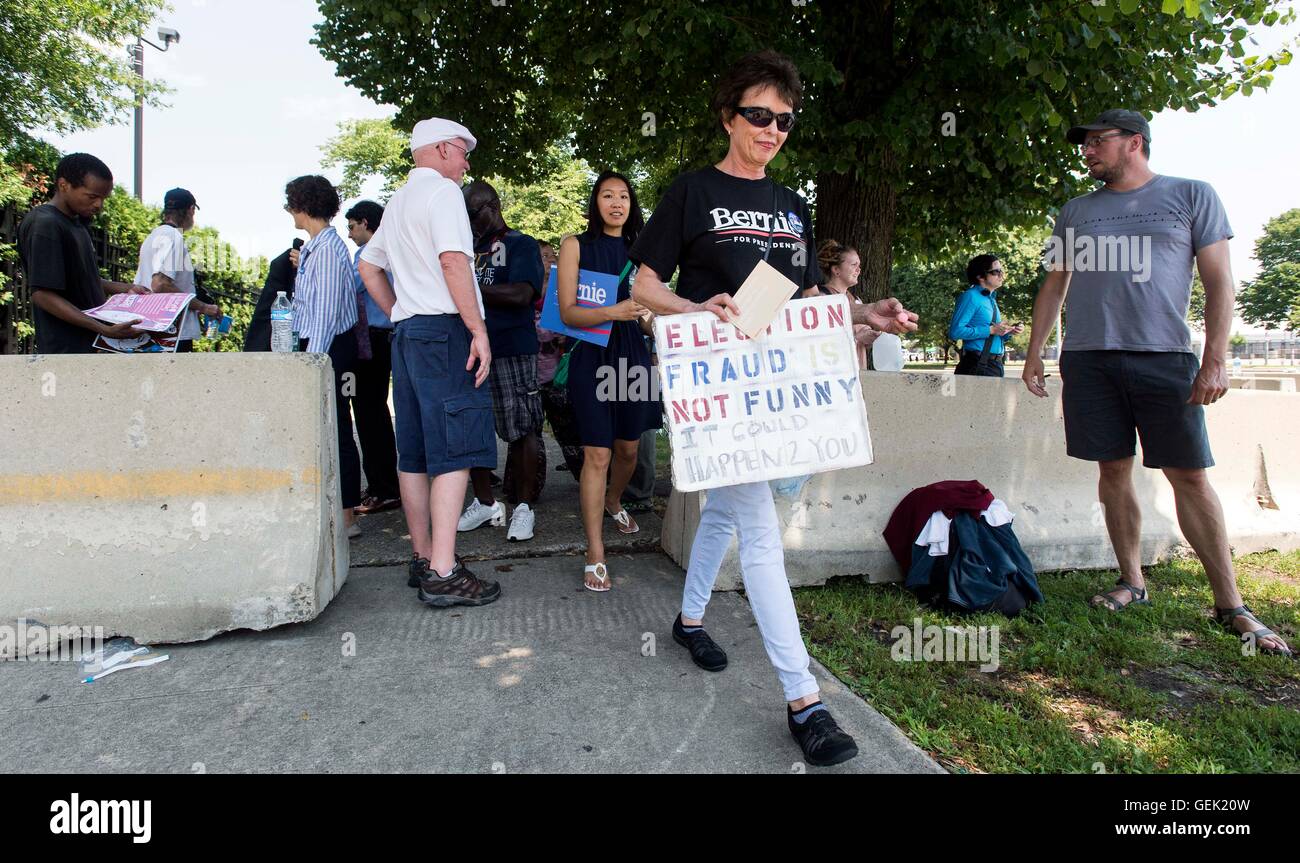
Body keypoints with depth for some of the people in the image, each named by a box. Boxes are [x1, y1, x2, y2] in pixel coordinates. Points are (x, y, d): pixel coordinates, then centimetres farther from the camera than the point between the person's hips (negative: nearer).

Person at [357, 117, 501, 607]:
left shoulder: (398, 200, 23)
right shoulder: (442, 190, -4)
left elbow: (368, 266, 29)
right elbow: (454, 262, -18)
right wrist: (479, 331, -19)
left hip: (405, 332, 9)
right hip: (444, 329, -9)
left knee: (415, 454, 10)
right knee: (455, 452, -11)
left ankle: (423, 558, 18)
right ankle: (442, 574, -12)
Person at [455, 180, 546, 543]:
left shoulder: (521, 245, 2)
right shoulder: (467, 249, 21)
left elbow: (521, 294, -14)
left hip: (512, 352, -6)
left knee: (521, 430, -5)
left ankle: (524, 506, 5)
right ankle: (485, 503, 20)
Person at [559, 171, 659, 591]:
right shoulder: (576, 246, 1)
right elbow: (568, 313, -8)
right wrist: (613, 312, -22)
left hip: (632, 356, 4)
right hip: (592, 356, -4)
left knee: (628, 447, 14)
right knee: (597, 454, -8)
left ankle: (613, 502, 46)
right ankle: (595, 555, -1)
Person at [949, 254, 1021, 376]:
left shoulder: (991, 299, 17)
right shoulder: (971, 297, -9)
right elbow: (955, 331, -20)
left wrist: (1008, 332, 4)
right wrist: (990, 330, -18)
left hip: (995, 366, 9)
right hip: (977, 367, -9)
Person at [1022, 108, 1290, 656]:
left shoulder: (1191, 196, 8)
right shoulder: (1076, 211, 16)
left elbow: (1219, 283, 2)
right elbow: (1054, 287, 19)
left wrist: (1215, 360, -7)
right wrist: (1034, 354, 11)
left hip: (1164, 358, -3)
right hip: (1088, 359, 3)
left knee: (1190, 476, -4)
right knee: (1114, 470, 4)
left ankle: (1230, 604, 4)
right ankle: (1132, 582, 16)